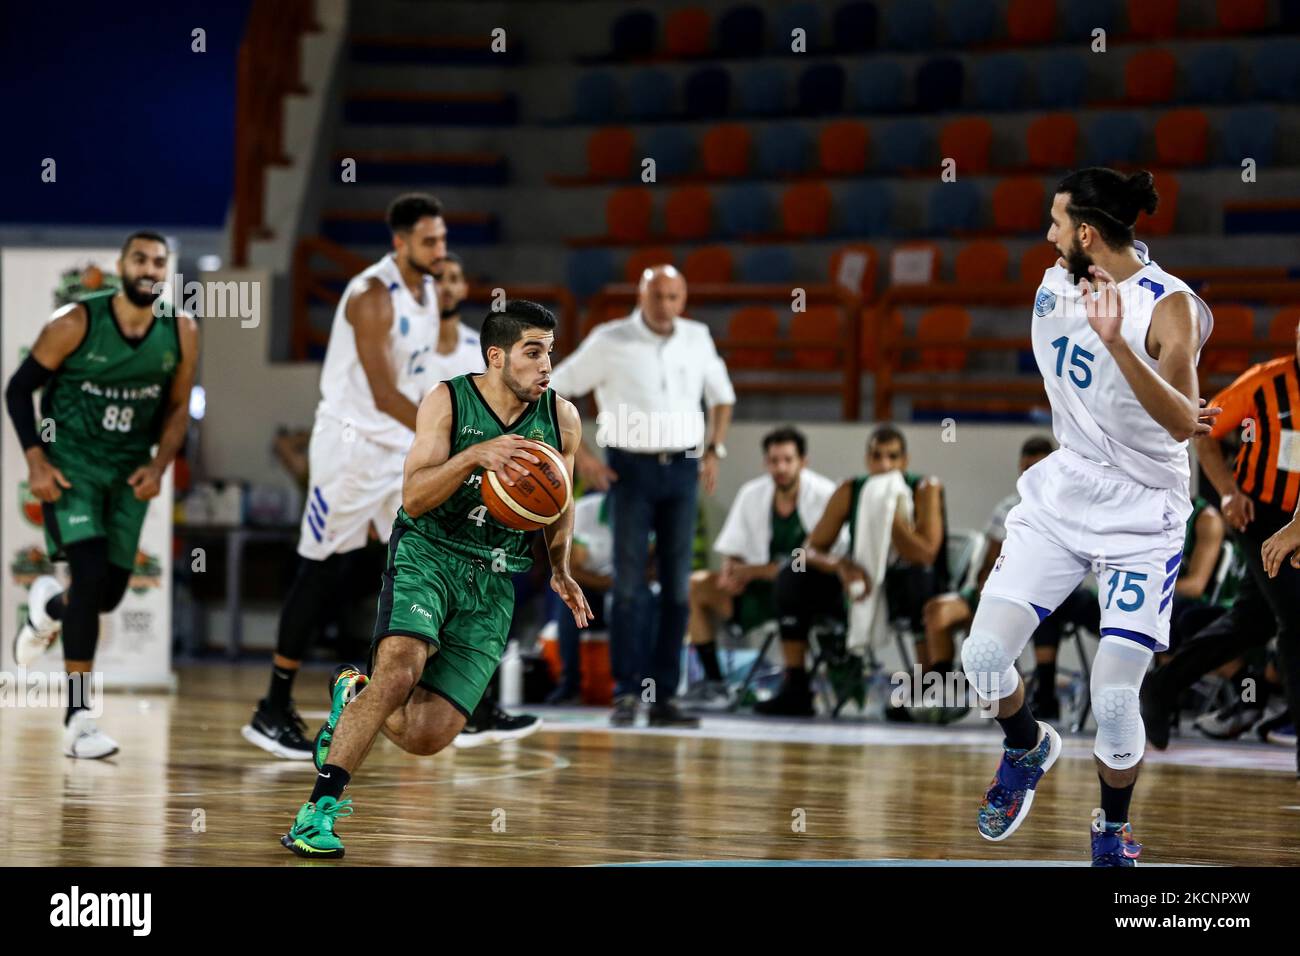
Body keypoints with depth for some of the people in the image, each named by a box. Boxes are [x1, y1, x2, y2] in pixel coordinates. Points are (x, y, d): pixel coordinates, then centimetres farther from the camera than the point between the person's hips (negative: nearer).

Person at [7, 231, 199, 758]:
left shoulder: (181, 332, -5)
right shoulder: (76, 323, -16)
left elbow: (177, 409, 7)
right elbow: (19, 389, -7)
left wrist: (159, 466, -8)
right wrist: (36, 461, -16)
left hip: (129, 472, 4)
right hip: (69, 463, -4)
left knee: (110, 593, 6)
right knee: (91, 573, -20)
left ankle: (49, 607, 44)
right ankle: (78, 719, -14)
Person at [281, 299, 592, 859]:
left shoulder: (562, 420, 4)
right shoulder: (448, 403, -7)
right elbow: (414, 497, -15)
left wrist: (560, 571, 9)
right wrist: (474, 456, -29)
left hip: (496, 582, 3)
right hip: (427, 556, -3)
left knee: (428, 735, -8)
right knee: (399, 671, -31)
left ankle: (353, 698, 26)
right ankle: (320, 809, -22)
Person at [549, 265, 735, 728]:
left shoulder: (697, 339, 6)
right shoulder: (610, 341, -4)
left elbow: (722, 395, 23)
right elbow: (552, 393, -1)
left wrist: (714, 450, 11)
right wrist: (579, 456, -6)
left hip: (682, 468, 4)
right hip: (631, 466, -3)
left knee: (678, 585, 2)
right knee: (629, 581, -7)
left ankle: (663, 697, 7)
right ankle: (626, 693, -5)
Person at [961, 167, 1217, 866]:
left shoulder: (1169, 306, -19)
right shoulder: (1055, 285, 1)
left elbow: (1182, 424, -32)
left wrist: (1116, 340, -40)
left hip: (1141, 516, -5)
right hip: (1060, 493, 6)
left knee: (1113, 698, -10)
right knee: (983, 653, -6)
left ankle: (1114, 832, 17)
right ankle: (1028, 748, 27)